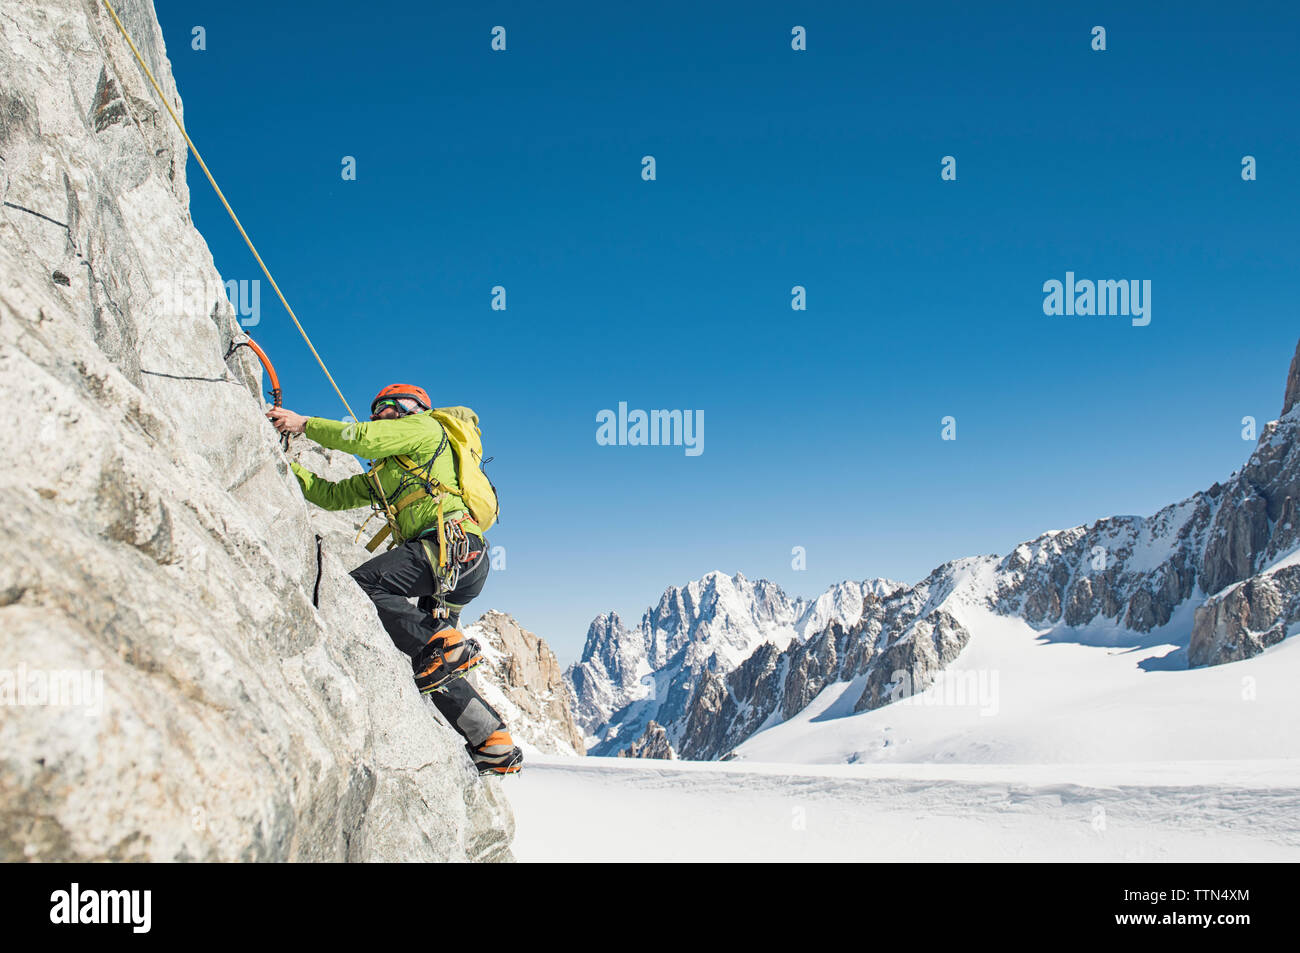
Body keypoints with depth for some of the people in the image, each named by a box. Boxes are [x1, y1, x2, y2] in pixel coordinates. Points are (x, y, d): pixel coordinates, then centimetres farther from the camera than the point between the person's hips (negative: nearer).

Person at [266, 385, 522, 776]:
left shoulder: (424, 427, 11)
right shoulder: (384, 475, 36)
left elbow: (363, 438, -4)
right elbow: (332, 495, 33)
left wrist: (304, 424, 5)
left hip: (452, 543, -9)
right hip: (452, 568, 10)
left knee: (362, 585, -25)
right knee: (432, 674, 7)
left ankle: (444, 645, -35)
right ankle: (496, 747, 7)